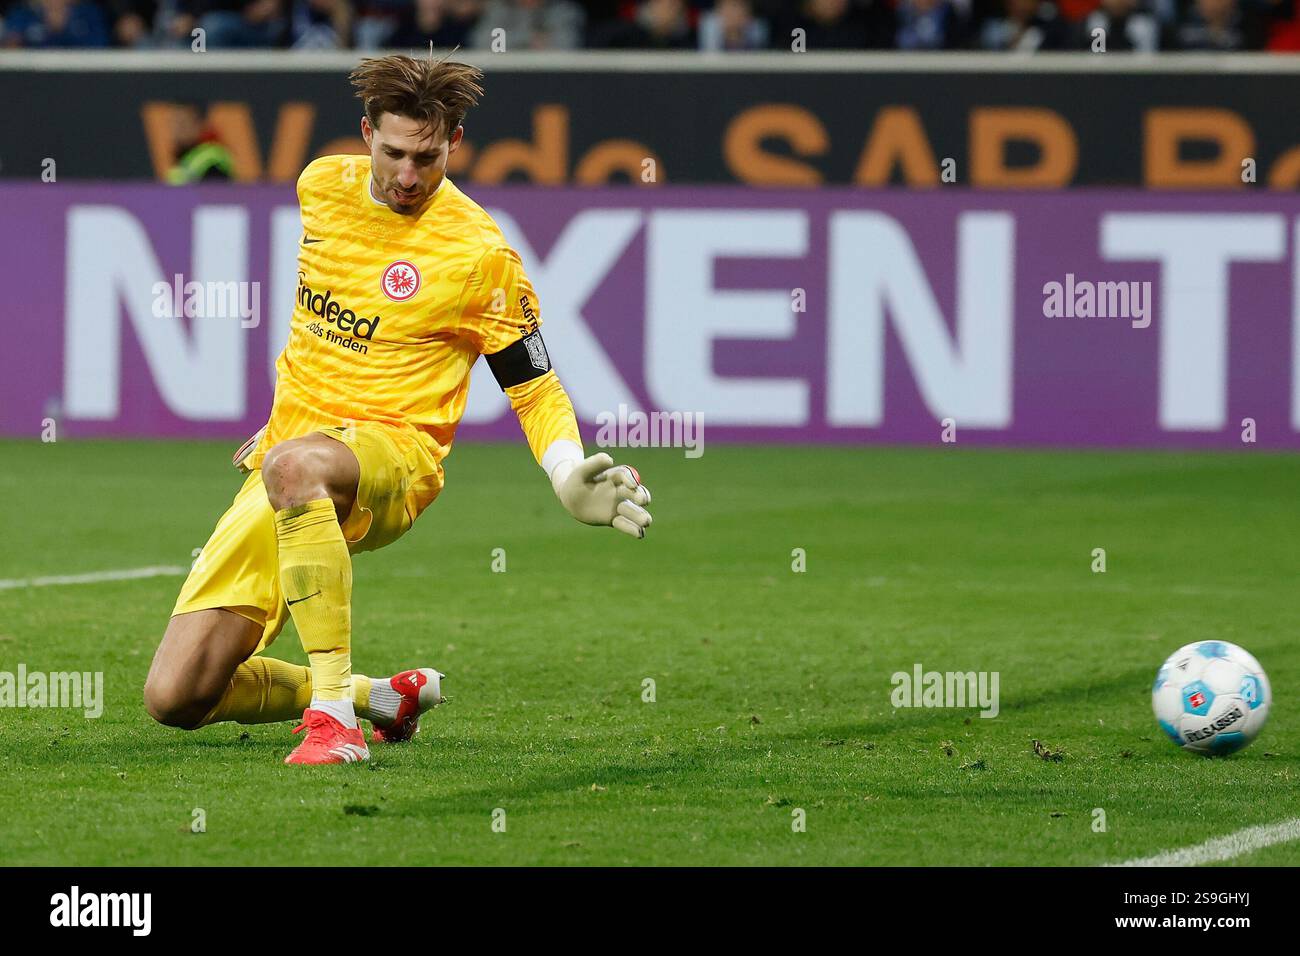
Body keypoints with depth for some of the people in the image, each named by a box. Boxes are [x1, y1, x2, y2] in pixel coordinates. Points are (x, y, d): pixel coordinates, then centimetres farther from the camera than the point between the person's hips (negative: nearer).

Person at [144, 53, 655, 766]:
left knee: (294, 466, -45)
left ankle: (334, 710, -41)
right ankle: (378, 696, 15)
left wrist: (568, 475, -22)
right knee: (176, 698, -7)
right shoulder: (322, 185, 7)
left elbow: (534, 387, -3)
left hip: (389, 448, -6)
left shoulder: (479, 254, -9)